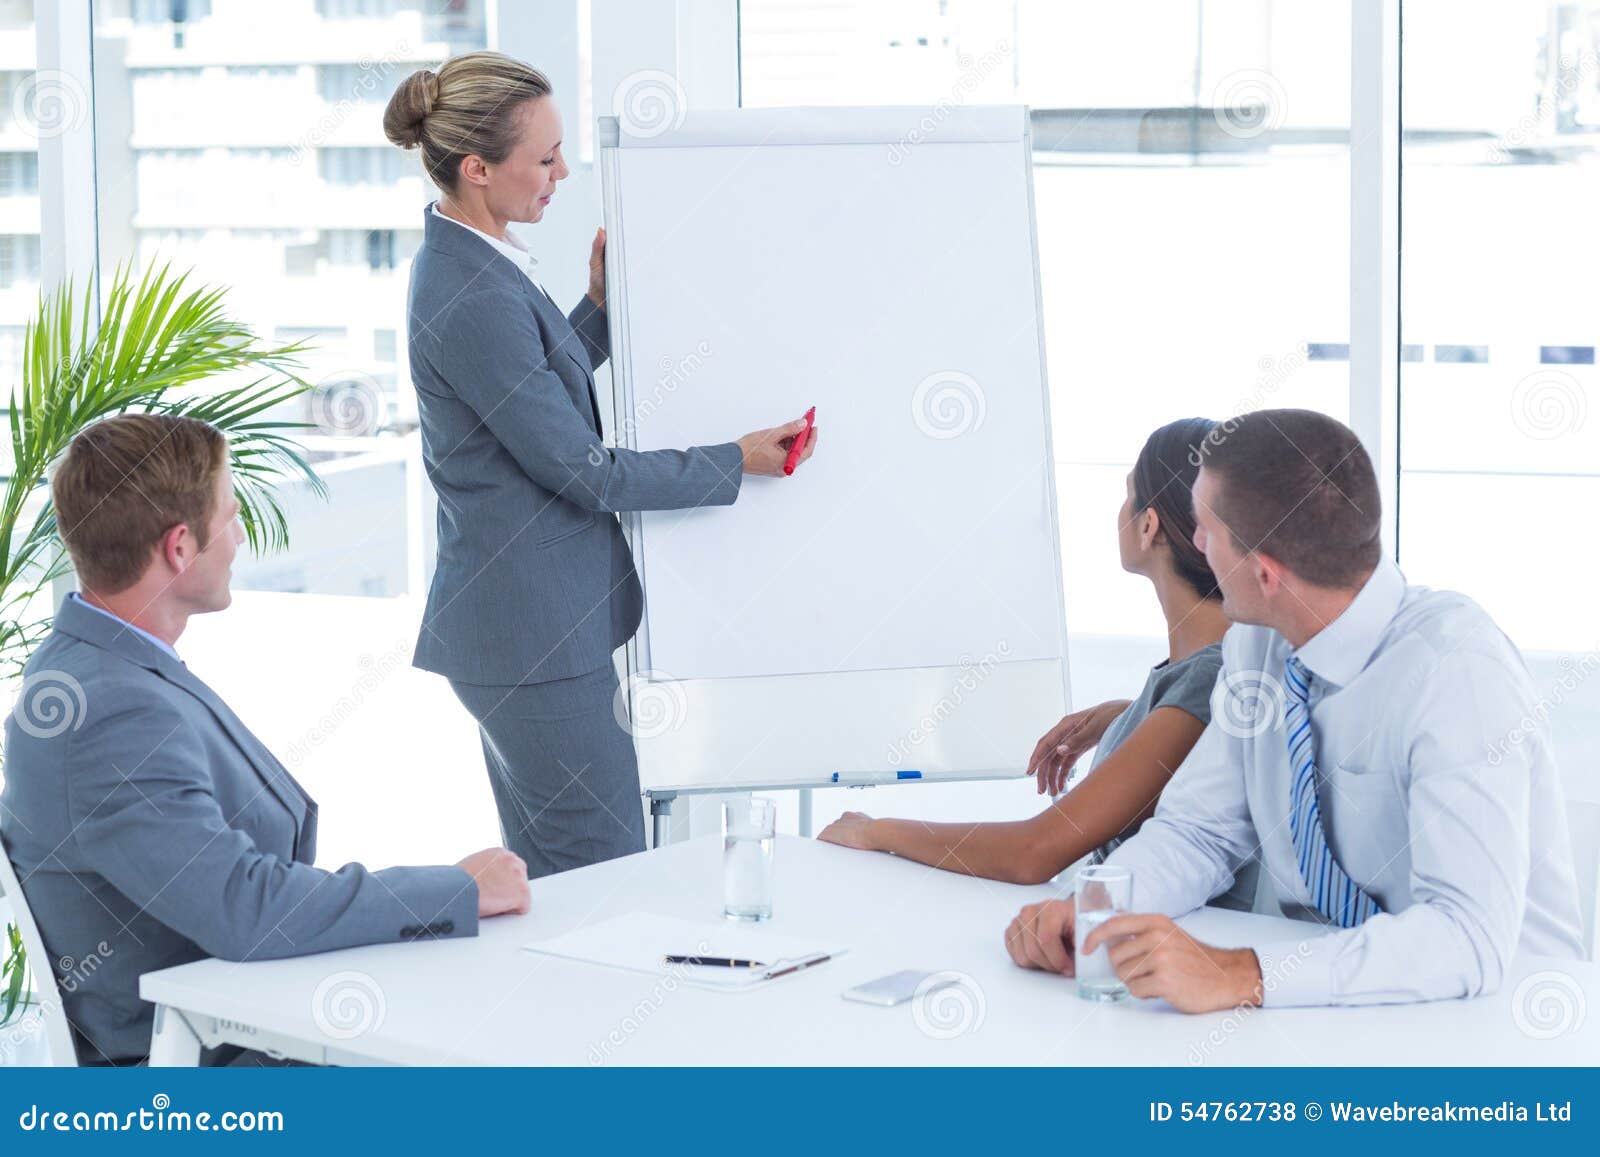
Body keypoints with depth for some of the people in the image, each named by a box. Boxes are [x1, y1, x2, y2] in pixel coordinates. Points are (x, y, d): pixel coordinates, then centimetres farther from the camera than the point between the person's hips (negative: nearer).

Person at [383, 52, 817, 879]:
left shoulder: (463, 259, 9)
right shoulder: (475, 301, -22)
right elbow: (582, 470, -18)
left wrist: (600, 307, 10)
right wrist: (738, 462, -9)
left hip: (520, 618, 11)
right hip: (538, 627, -10)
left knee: (547, 877, 16)